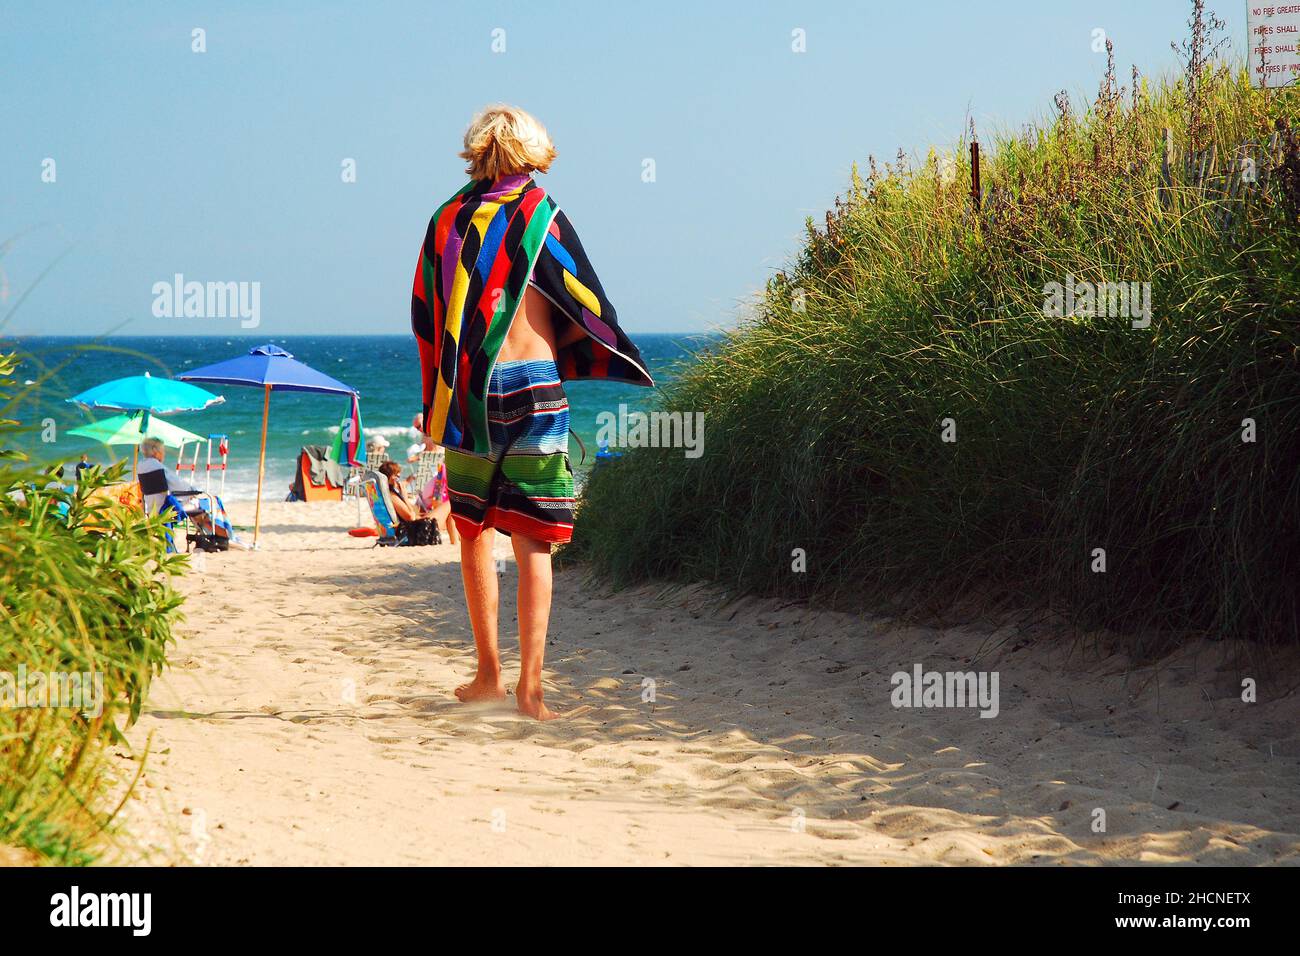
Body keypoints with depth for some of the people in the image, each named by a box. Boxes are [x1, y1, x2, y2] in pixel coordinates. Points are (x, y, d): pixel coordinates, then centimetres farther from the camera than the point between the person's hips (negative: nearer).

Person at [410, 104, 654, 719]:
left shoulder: (447, 219, 7)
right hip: (531, 382, -3)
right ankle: (530, 685, -7)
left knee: (474, 534, 16)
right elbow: (583, 307, -1)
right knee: (533, 543, -2)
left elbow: (423, 316, 10)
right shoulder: (538, 212, -2)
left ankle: (488, 673, 20)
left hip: (463, 392, 3)